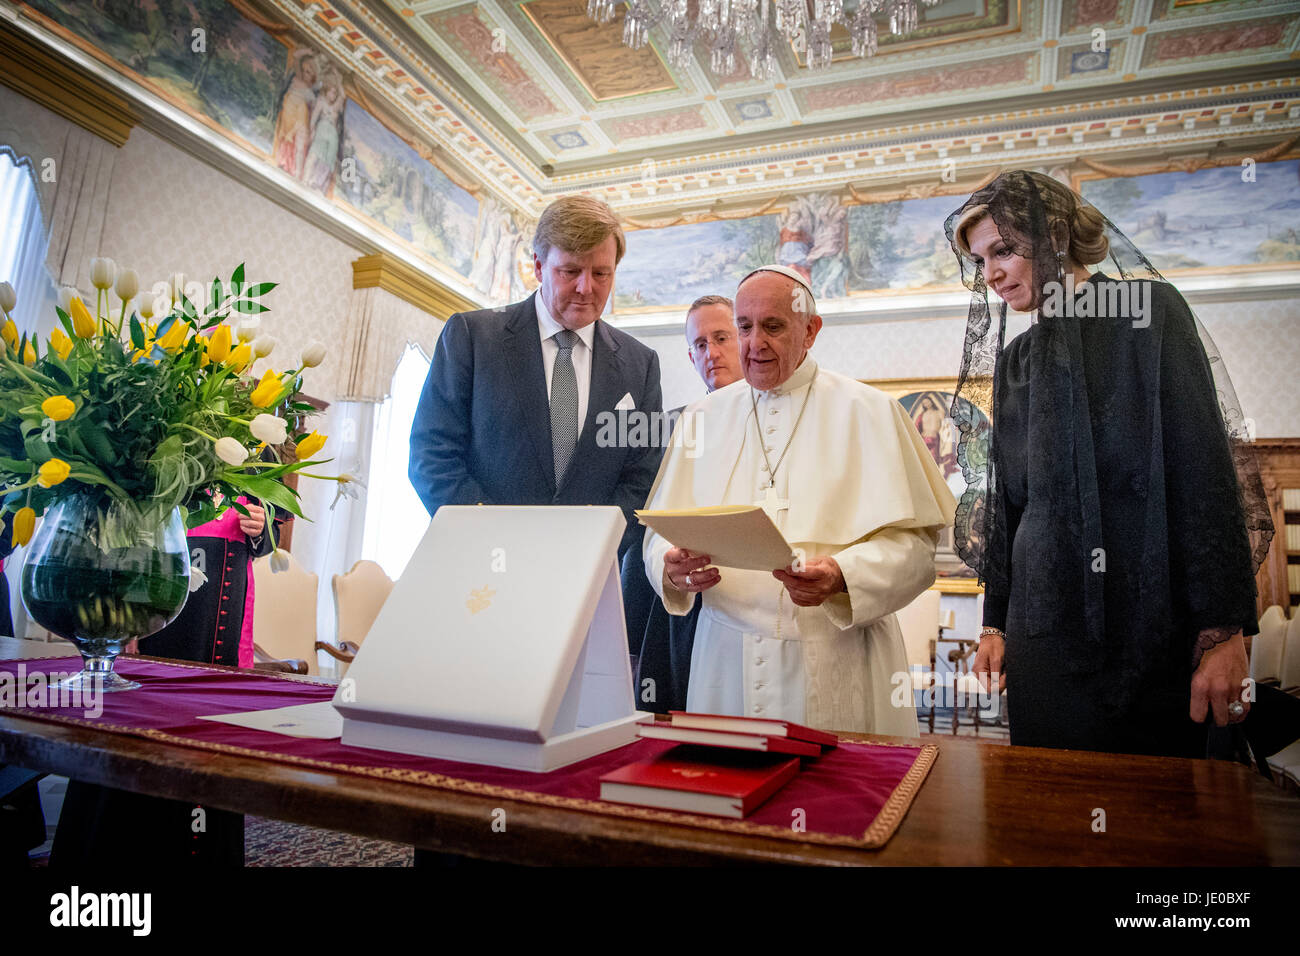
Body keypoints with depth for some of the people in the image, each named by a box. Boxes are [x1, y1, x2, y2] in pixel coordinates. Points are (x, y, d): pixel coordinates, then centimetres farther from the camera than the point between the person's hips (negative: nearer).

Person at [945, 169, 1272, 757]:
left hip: (1146, 617, -4)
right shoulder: (1015, 360, 14)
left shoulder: (1148, 311, -1)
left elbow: (1204, 468, -7)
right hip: (1043, 629, 4)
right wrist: (996, 623, 12)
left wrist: (1222, 630, -13)